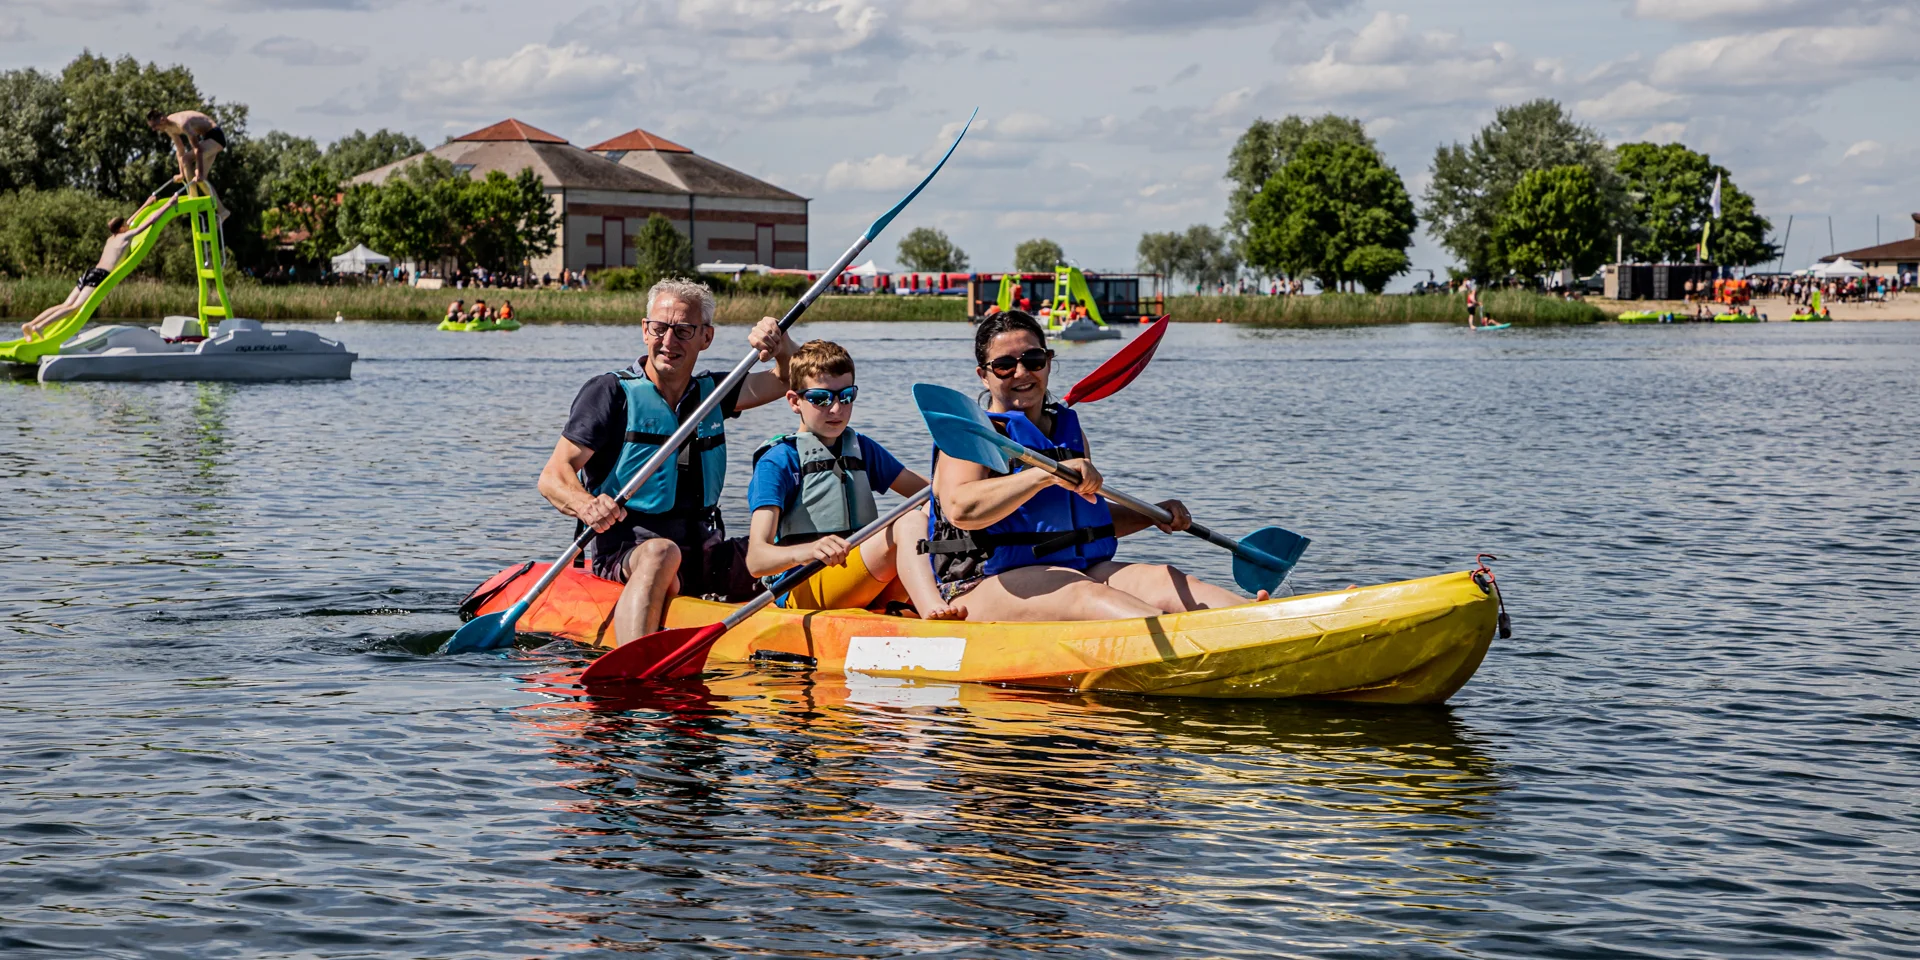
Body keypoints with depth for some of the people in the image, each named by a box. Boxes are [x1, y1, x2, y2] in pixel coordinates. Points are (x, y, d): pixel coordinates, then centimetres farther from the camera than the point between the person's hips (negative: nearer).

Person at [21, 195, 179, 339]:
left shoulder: (112, 238, 25)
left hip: (90, 273, 8)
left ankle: (30, 324, -10)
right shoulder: (126, 236, 4)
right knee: (75, 307, -18)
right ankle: (39, 326, -32)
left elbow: (129, 223, 44)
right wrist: (169, 204, 13)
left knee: (65, 305, 1)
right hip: (100, 276, -8)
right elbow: (150, 220, 4)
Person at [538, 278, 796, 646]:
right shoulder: (611, 393, -3)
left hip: (702, 551, 7)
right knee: (661, 553, -40)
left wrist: (780, 343, -2)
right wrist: (586, 505, -34)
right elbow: (552, 477, -11)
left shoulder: (710, 392, 15)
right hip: (621, 552, -7)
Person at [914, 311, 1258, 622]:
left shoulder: (1068, 430, 19)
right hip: (984, 589, -7)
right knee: (1083, 594, -35)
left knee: (1161, 580, -19)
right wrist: (1047, 474, -32)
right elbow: (959, 509, -24)